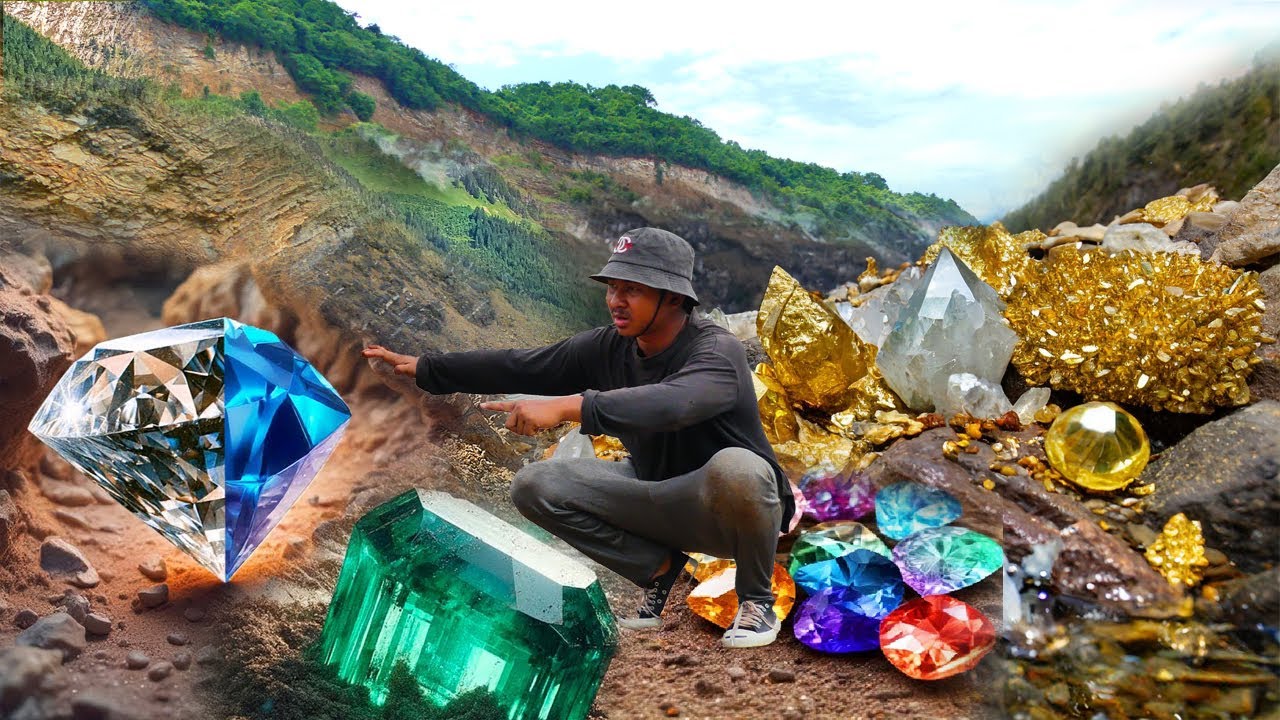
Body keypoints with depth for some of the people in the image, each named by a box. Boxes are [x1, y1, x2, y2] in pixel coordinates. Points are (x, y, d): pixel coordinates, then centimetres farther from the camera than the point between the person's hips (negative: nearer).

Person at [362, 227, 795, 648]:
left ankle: (757, 600, -10)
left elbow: (671, 403, -46)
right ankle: (659, 568, 7)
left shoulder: (717, 351, -24)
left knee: (735, 466, -41)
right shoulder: (608, 348, -5)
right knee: (534, 486, -7)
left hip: (728, 511, -6)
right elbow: (520, 367, 1)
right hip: (660, 499, 6)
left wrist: (567, 407, -52)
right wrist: (423, 368, 0)